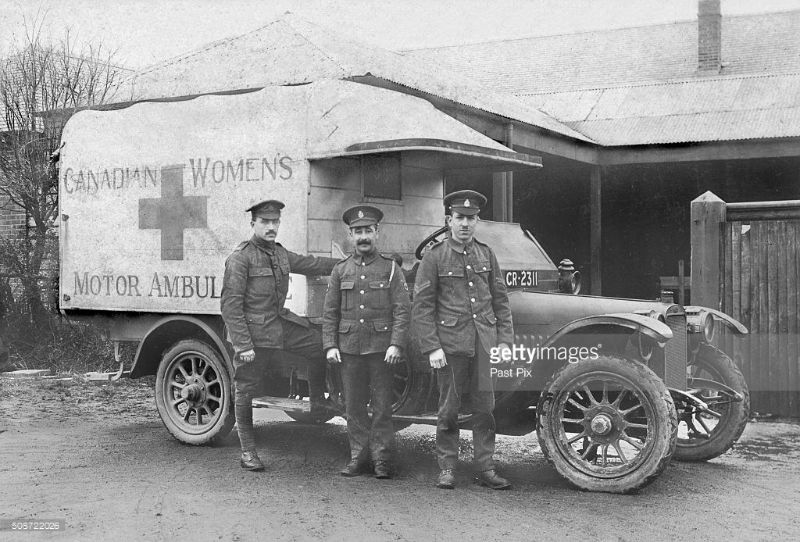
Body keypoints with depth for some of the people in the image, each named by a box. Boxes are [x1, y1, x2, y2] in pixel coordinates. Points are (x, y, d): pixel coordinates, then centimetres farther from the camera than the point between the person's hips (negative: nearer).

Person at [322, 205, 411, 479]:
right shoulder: (340, 270, 9)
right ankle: (358, 456, 16)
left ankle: (381, 459, 8)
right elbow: (330, 312, 9)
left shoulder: (391, 269, 3)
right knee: (353, 405, 7)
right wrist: (330, 346, -1)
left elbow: (402, 310, -3)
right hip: (349, 348, 2)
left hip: (381, 346, -2)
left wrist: (396, 344, -13)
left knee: (382, 405, 1)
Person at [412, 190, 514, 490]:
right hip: (450, 343, -3)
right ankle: (446, 469, 13)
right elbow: (422, 307, -3)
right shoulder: (435, 256, -1)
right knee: (449, 408, 3)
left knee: (485, 406, 4)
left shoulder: (486, 254, 11)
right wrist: (432, 347, -10)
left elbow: (500, 300, 14)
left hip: (484, 342, 3)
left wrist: (504, 340, 6)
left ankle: (486, 468, 12)